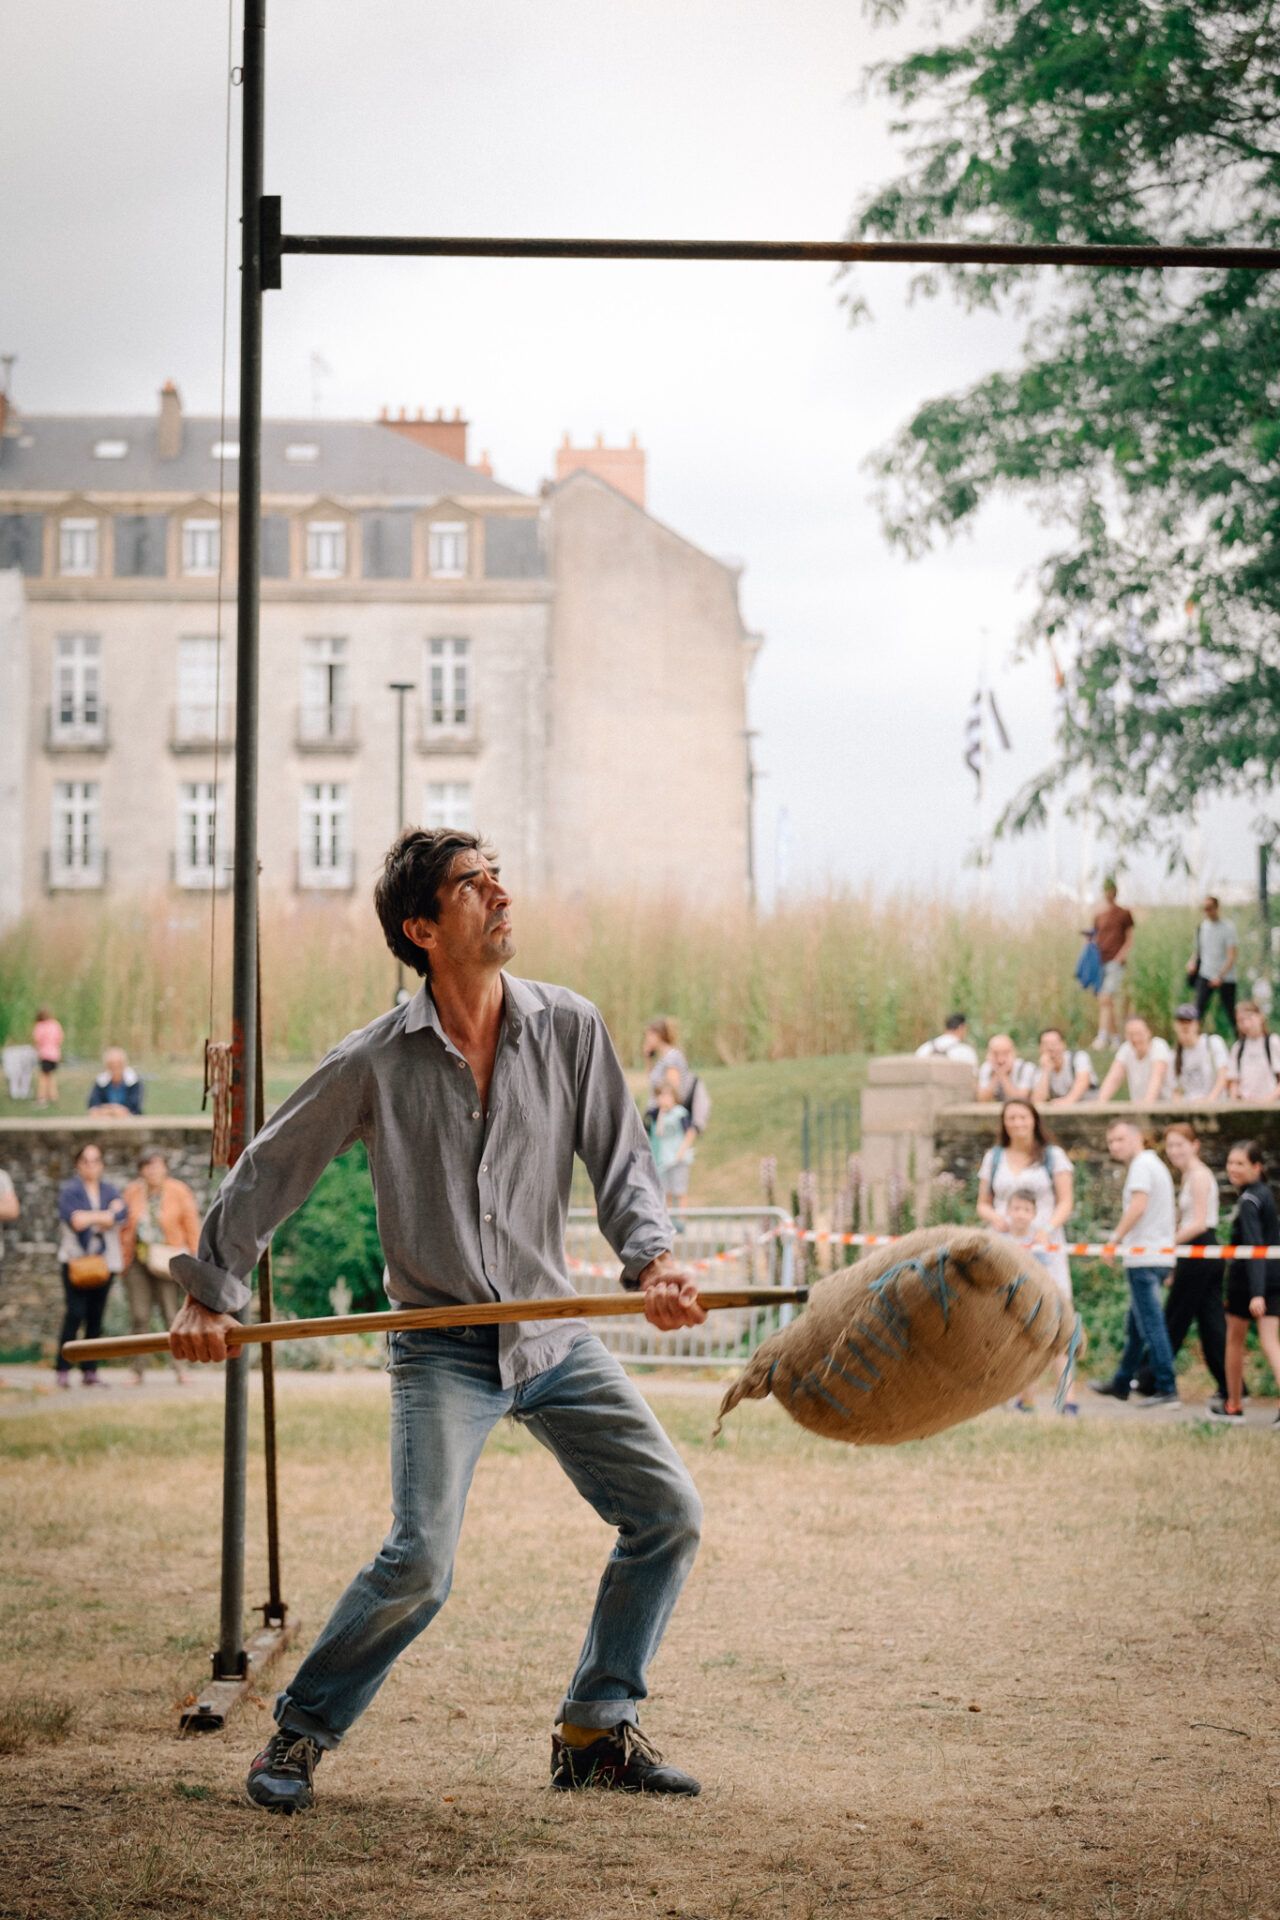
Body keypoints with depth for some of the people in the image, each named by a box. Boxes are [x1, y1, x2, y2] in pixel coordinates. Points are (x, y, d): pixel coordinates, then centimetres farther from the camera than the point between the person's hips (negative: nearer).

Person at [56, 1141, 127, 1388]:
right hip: (76, 1257, -4)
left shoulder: (110, 1191, 16)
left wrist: (87, 1218, -10)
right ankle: (63, 1370, -11)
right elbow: (71, 1217, -13)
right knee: (75, 1312, -13)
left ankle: (90, 1371, 6)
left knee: (96, 1315, 3)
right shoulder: (69, 1190, 4)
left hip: (104, 1259, 4)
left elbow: (120, 1213, -3)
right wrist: (105, 1216, -6)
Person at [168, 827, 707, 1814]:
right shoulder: (375, 1063, -7)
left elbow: (620, 1159, 1)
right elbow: (269, 1170, 4)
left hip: (555, 1334, 4)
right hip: (443, 1350, -4)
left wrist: (654, 1256, -18)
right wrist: (210, 1293, 3)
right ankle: (301, 1733, 2)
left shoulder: (572, 1029, -1)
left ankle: (595, 1730, 12)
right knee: (421, 1562, -18)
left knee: (668, 1512, -3)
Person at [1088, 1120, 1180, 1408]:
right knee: (1136, 1324, 18)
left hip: (1144, 1257, -10)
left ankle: (1167, 1389, -12)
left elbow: (1138, 1206, -22)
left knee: (1151, 1323, -10)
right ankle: (1120, 1384, 27)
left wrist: (1116, 1239, -14)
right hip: (1160, 1254, 10)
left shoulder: (1141, 1165, -9)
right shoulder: (1156, 1164, 21)